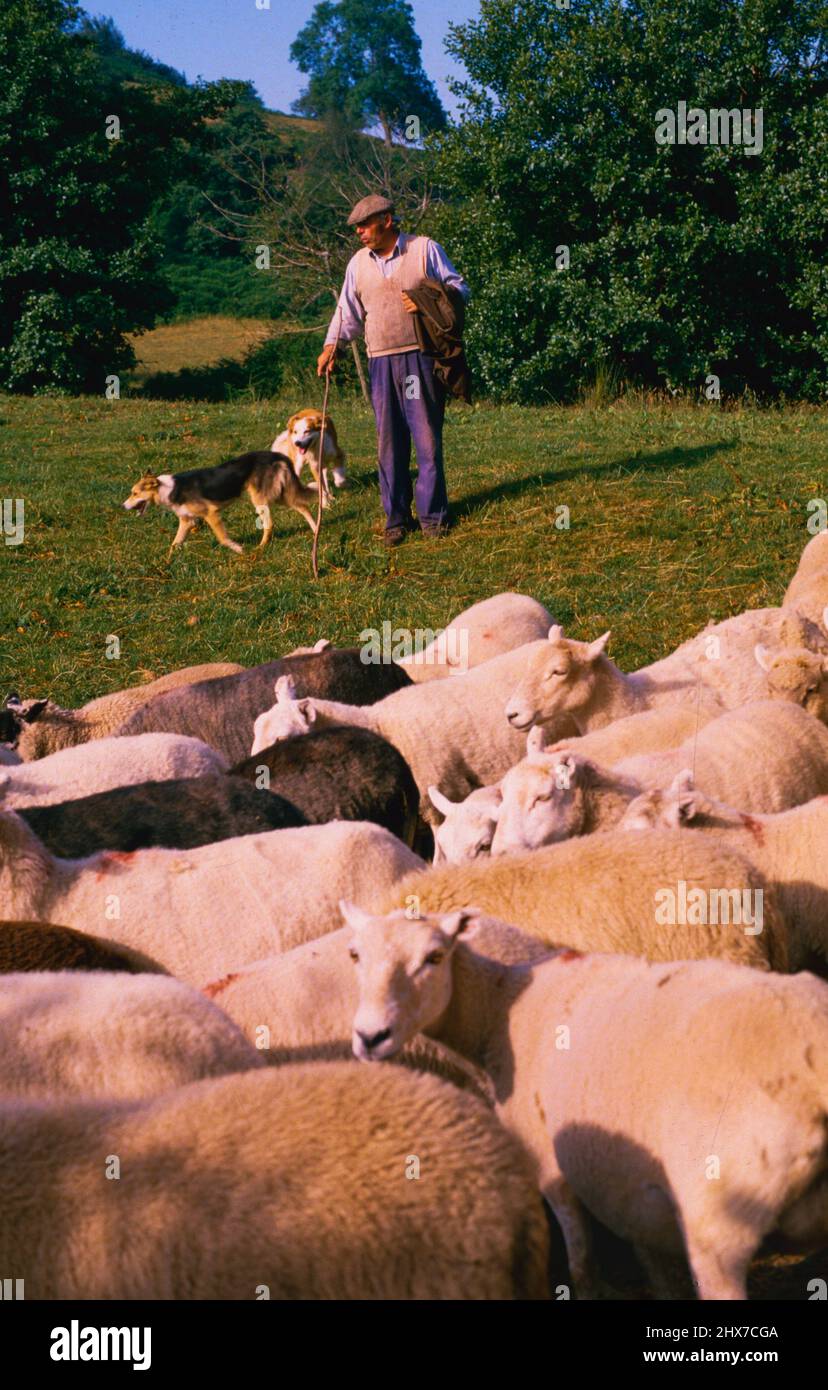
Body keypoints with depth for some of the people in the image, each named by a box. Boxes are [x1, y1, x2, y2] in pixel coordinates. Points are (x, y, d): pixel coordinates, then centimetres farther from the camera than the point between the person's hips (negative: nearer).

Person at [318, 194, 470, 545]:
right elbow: (348, 312, 19)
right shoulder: (359, 263, 15)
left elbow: (459, 288, 4)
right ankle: (396, 517, 10)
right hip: (380, 362, 4)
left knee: (427, 437, -4)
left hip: (421, 358, -4)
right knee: (389, 441, 3)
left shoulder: (425, 249, 2)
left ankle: (432, 515, 4)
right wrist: (331, 346, 3)